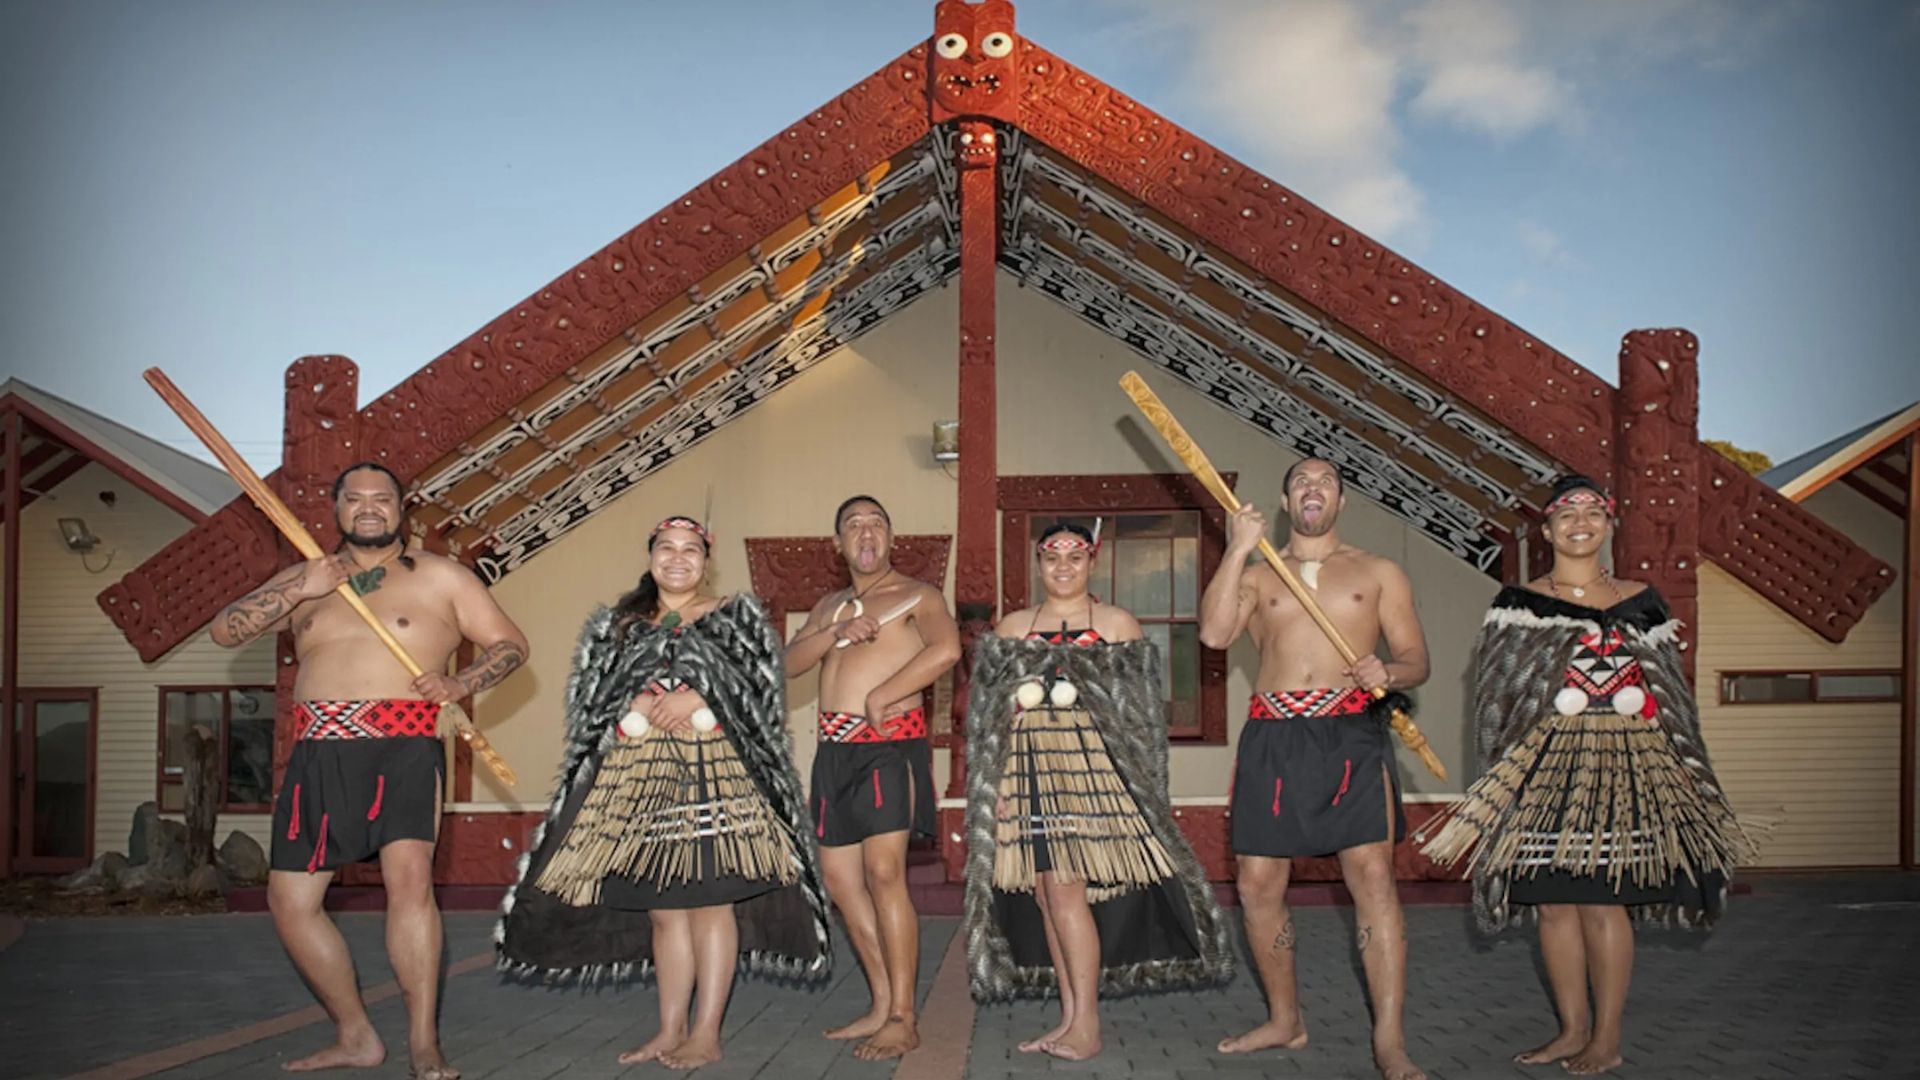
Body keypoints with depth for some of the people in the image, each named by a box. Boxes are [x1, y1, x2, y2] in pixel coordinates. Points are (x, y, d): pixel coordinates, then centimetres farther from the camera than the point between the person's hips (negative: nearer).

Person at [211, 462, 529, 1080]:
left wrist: (460, 685, -11)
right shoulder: (304, 580, 17)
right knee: (289, 899, 4)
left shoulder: (440, 578, 7)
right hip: (320, 753, 5)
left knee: (409, 875, -23)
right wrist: (298, 591, -7)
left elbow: (511, 644, 7)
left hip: (403, 748, -4)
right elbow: (225, 631, 8)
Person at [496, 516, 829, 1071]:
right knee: (662, 908, 7)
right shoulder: (615, 625, 16)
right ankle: (670, 1030, 16)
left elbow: (759, 687, -2)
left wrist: (697, 697, -13)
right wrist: (641, 704, -11)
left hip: (714, 772, -3)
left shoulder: (736, 617, 9)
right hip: (639, 776, 3)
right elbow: (589, 696, 7)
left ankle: (706, 1034, 1)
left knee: (710, 900, -5)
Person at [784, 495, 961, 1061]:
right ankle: (882, 1006, 17)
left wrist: (880, 695, -16)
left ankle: (903, 1019, -7)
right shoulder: (829, 605, 21)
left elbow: (946, 649, -19)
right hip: (836, 749, 7)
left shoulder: (916, 595, 1)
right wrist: (836, 632, -10)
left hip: (888, 744, -7)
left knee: (883, 874, -13)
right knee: (841, 878, 8)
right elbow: (790, 663, 7)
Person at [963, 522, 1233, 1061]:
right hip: (1029, 773, 4)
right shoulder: (1012, 627, 13)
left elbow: (1142, 711, 4)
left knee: (1065, 889, -11)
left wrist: (1139, 783, -3)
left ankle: (1086, 1026, -4)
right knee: (1046, 896, 4)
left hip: (1090, 769, -4)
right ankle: (1070, 1017, 13)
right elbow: (991, 713, 13)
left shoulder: (1118, 624, 4)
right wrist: (996, 784, 6)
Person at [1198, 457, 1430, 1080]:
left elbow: (1416, 660, 10)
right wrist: (1238, 549, -6)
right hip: (1272, 737, 2)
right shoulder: (1256, 576, 16)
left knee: (1373, 876, -13)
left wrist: (1387, 672, -13)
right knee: (1258, 886, 3)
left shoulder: (1379, 573, 14)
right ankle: (1284, 1021, 21)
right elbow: (1214, 633, -3)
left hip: (1351, 732, -2)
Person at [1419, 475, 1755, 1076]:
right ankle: (1573, 1029, 18)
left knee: (1604, 901, -2)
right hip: (1545, 767, 1)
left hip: (1624, 766, -1)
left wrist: (1676, 768, 8)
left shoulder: (1641, 603, 9)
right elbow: (1495, 690, 3)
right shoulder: (1517, 603, 6)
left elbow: (1669, 695, 12)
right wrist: (1507, 769, -5)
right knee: (1555, 903, 4)